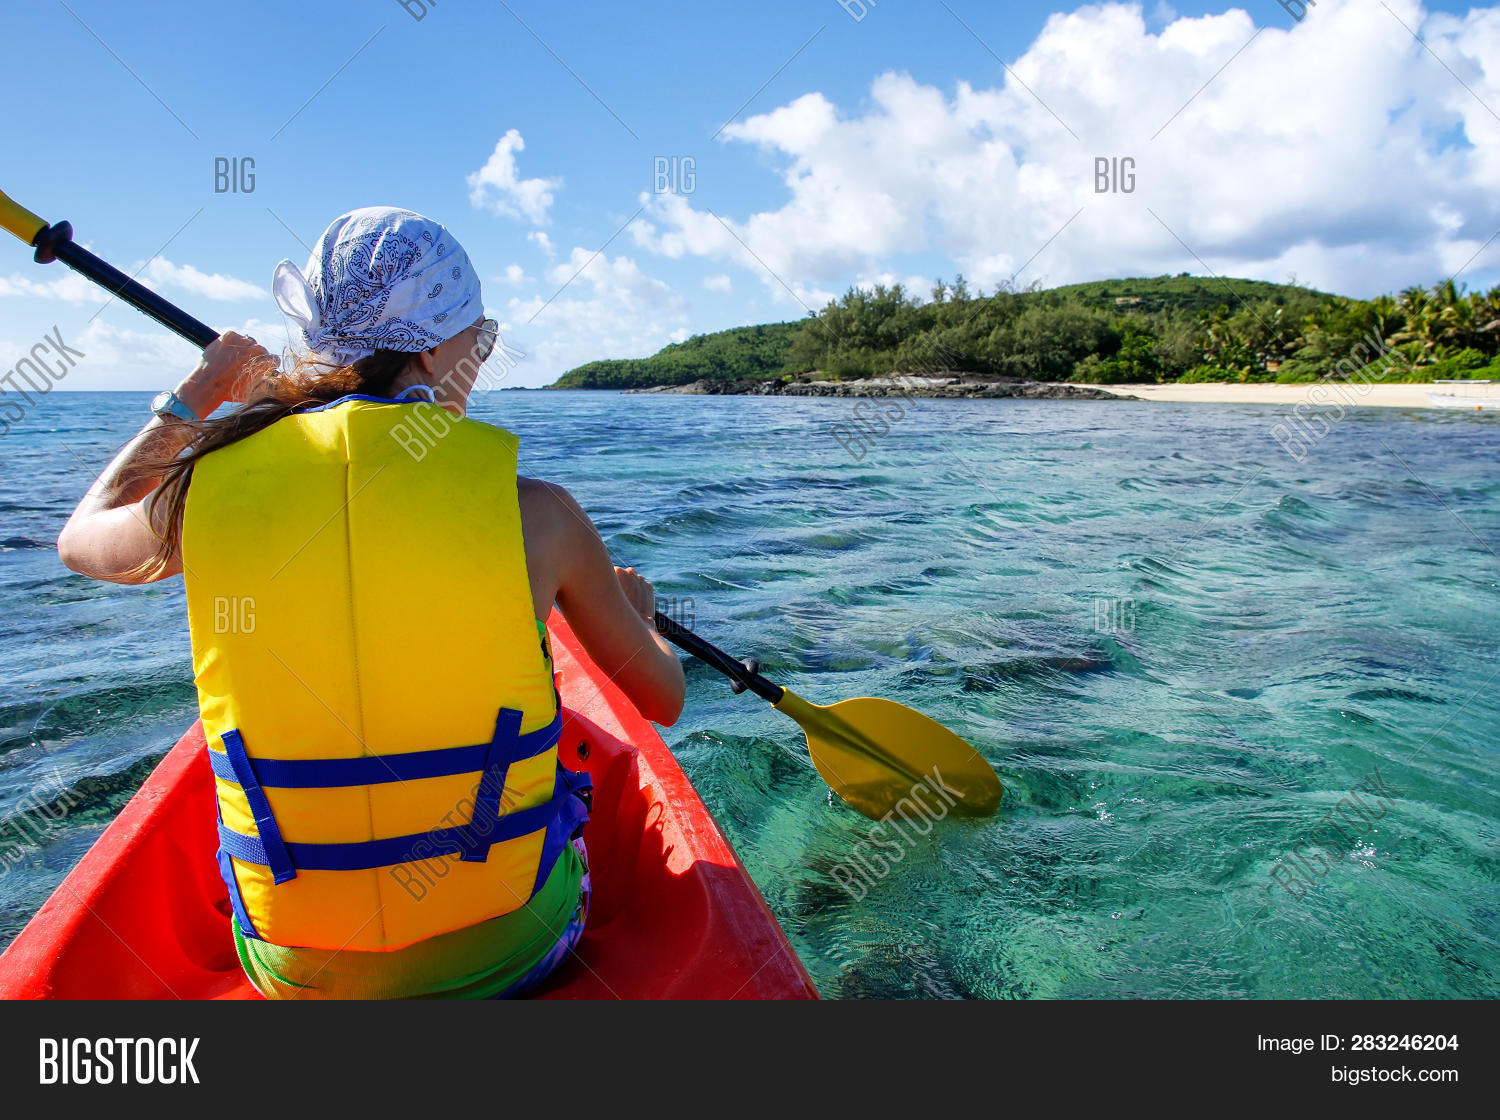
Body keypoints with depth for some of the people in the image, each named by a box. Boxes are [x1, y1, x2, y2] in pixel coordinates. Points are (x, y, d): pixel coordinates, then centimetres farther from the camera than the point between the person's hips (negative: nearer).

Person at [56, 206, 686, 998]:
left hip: (294, 967, 3)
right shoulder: (536, 513, -18)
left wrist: (191, 398, 24)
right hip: (508, 949, -2)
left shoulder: (207, 496, -12)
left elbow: (80, 538, 15)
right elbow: (663, 699, -4)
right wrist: (638, 615, 18)